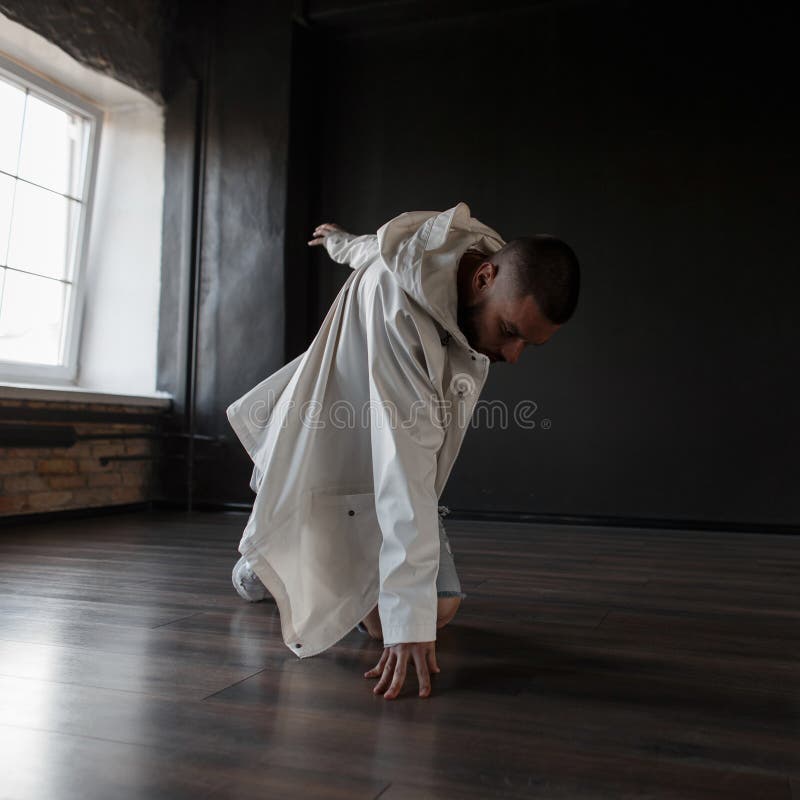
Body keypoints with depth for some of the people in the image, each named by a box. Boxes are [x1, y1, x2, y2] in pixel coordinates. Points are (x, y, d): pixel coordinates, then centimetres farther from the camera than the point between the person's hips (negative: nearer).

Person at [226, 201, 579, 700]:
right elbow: (405, 467, -40)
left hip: (386, 479, 8)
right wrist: (409, 618, -40)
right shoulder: (400, 303, -35)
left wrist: (340, 241, 34)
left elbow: (379, 247, 12)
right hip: (333, 466, -7)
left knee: (443, 608, 3)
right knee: (388, 619, -13)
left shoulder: (481, 254, -10)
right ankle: (274, 563, 15)